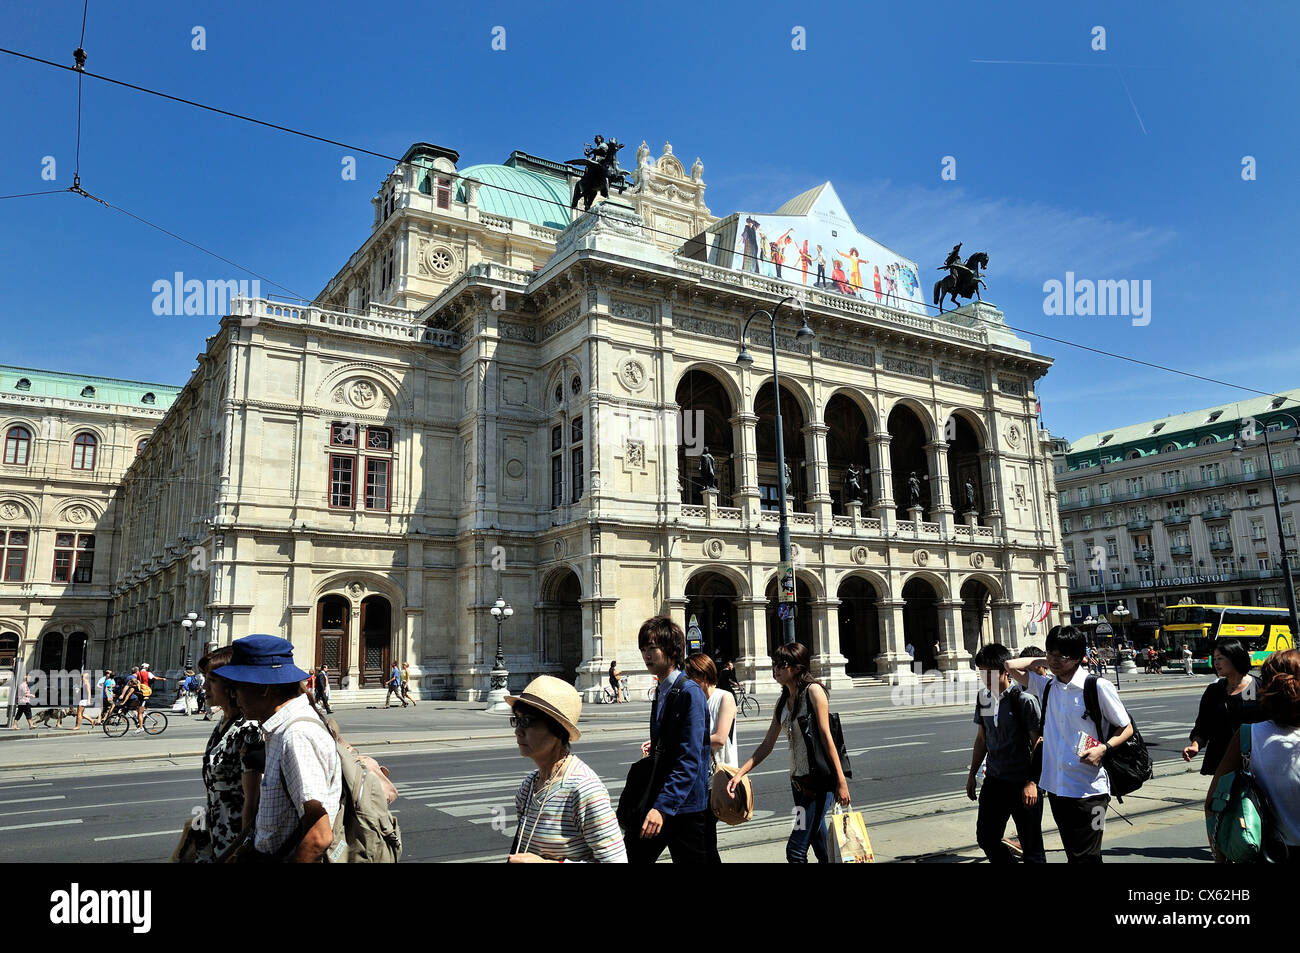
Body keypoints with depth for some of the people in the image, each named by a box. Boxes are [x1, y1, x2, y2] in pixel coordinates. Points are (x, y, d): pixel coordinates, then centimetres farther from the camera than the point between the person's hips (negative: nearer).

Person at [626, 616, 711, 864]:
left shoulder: (690, 693, -17)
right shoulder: (661, 691, 11)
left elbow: (689, 761, -23)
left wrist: (663, 807, -27)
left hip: (686, 806, -8)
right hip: (657, 801, 8)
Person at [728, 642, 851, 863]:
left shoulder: (813, 691, -9)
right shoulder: (783, 701, 13)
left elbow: (826, 736, -14)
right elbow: (767, 745, 12)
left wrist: (841, 780, -16)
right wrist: (740, 773, 3)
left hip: (819, 778, -8)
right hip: (798, 779, 8)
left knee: (795, 849, -11)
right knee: (820, 846, 14)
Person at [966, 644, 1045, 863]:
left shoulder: (1025, 700, -13)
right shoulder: (984, 698, 6)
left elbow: (1038, 744, -12)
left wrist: (1032, 782, -18)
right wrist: (972, 774, 15)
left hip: (1022, 784, -6)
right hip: (994, 780, 6)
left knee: (1031, 845, 4)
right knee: (986, 838, 10)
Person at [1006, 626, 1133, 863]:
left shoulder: (1098, 686, -9)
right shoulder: (1046, 686, 6)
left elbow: (1126, 728, -3)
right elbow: (1012, 666, 11)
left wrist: (1103, 748, -19)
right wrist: (1043, 662, 8)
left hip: (1089, 788, -5)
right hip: (1056, 787, 6)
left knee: (1087, 856, -2)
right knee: (1072, 854, 16)